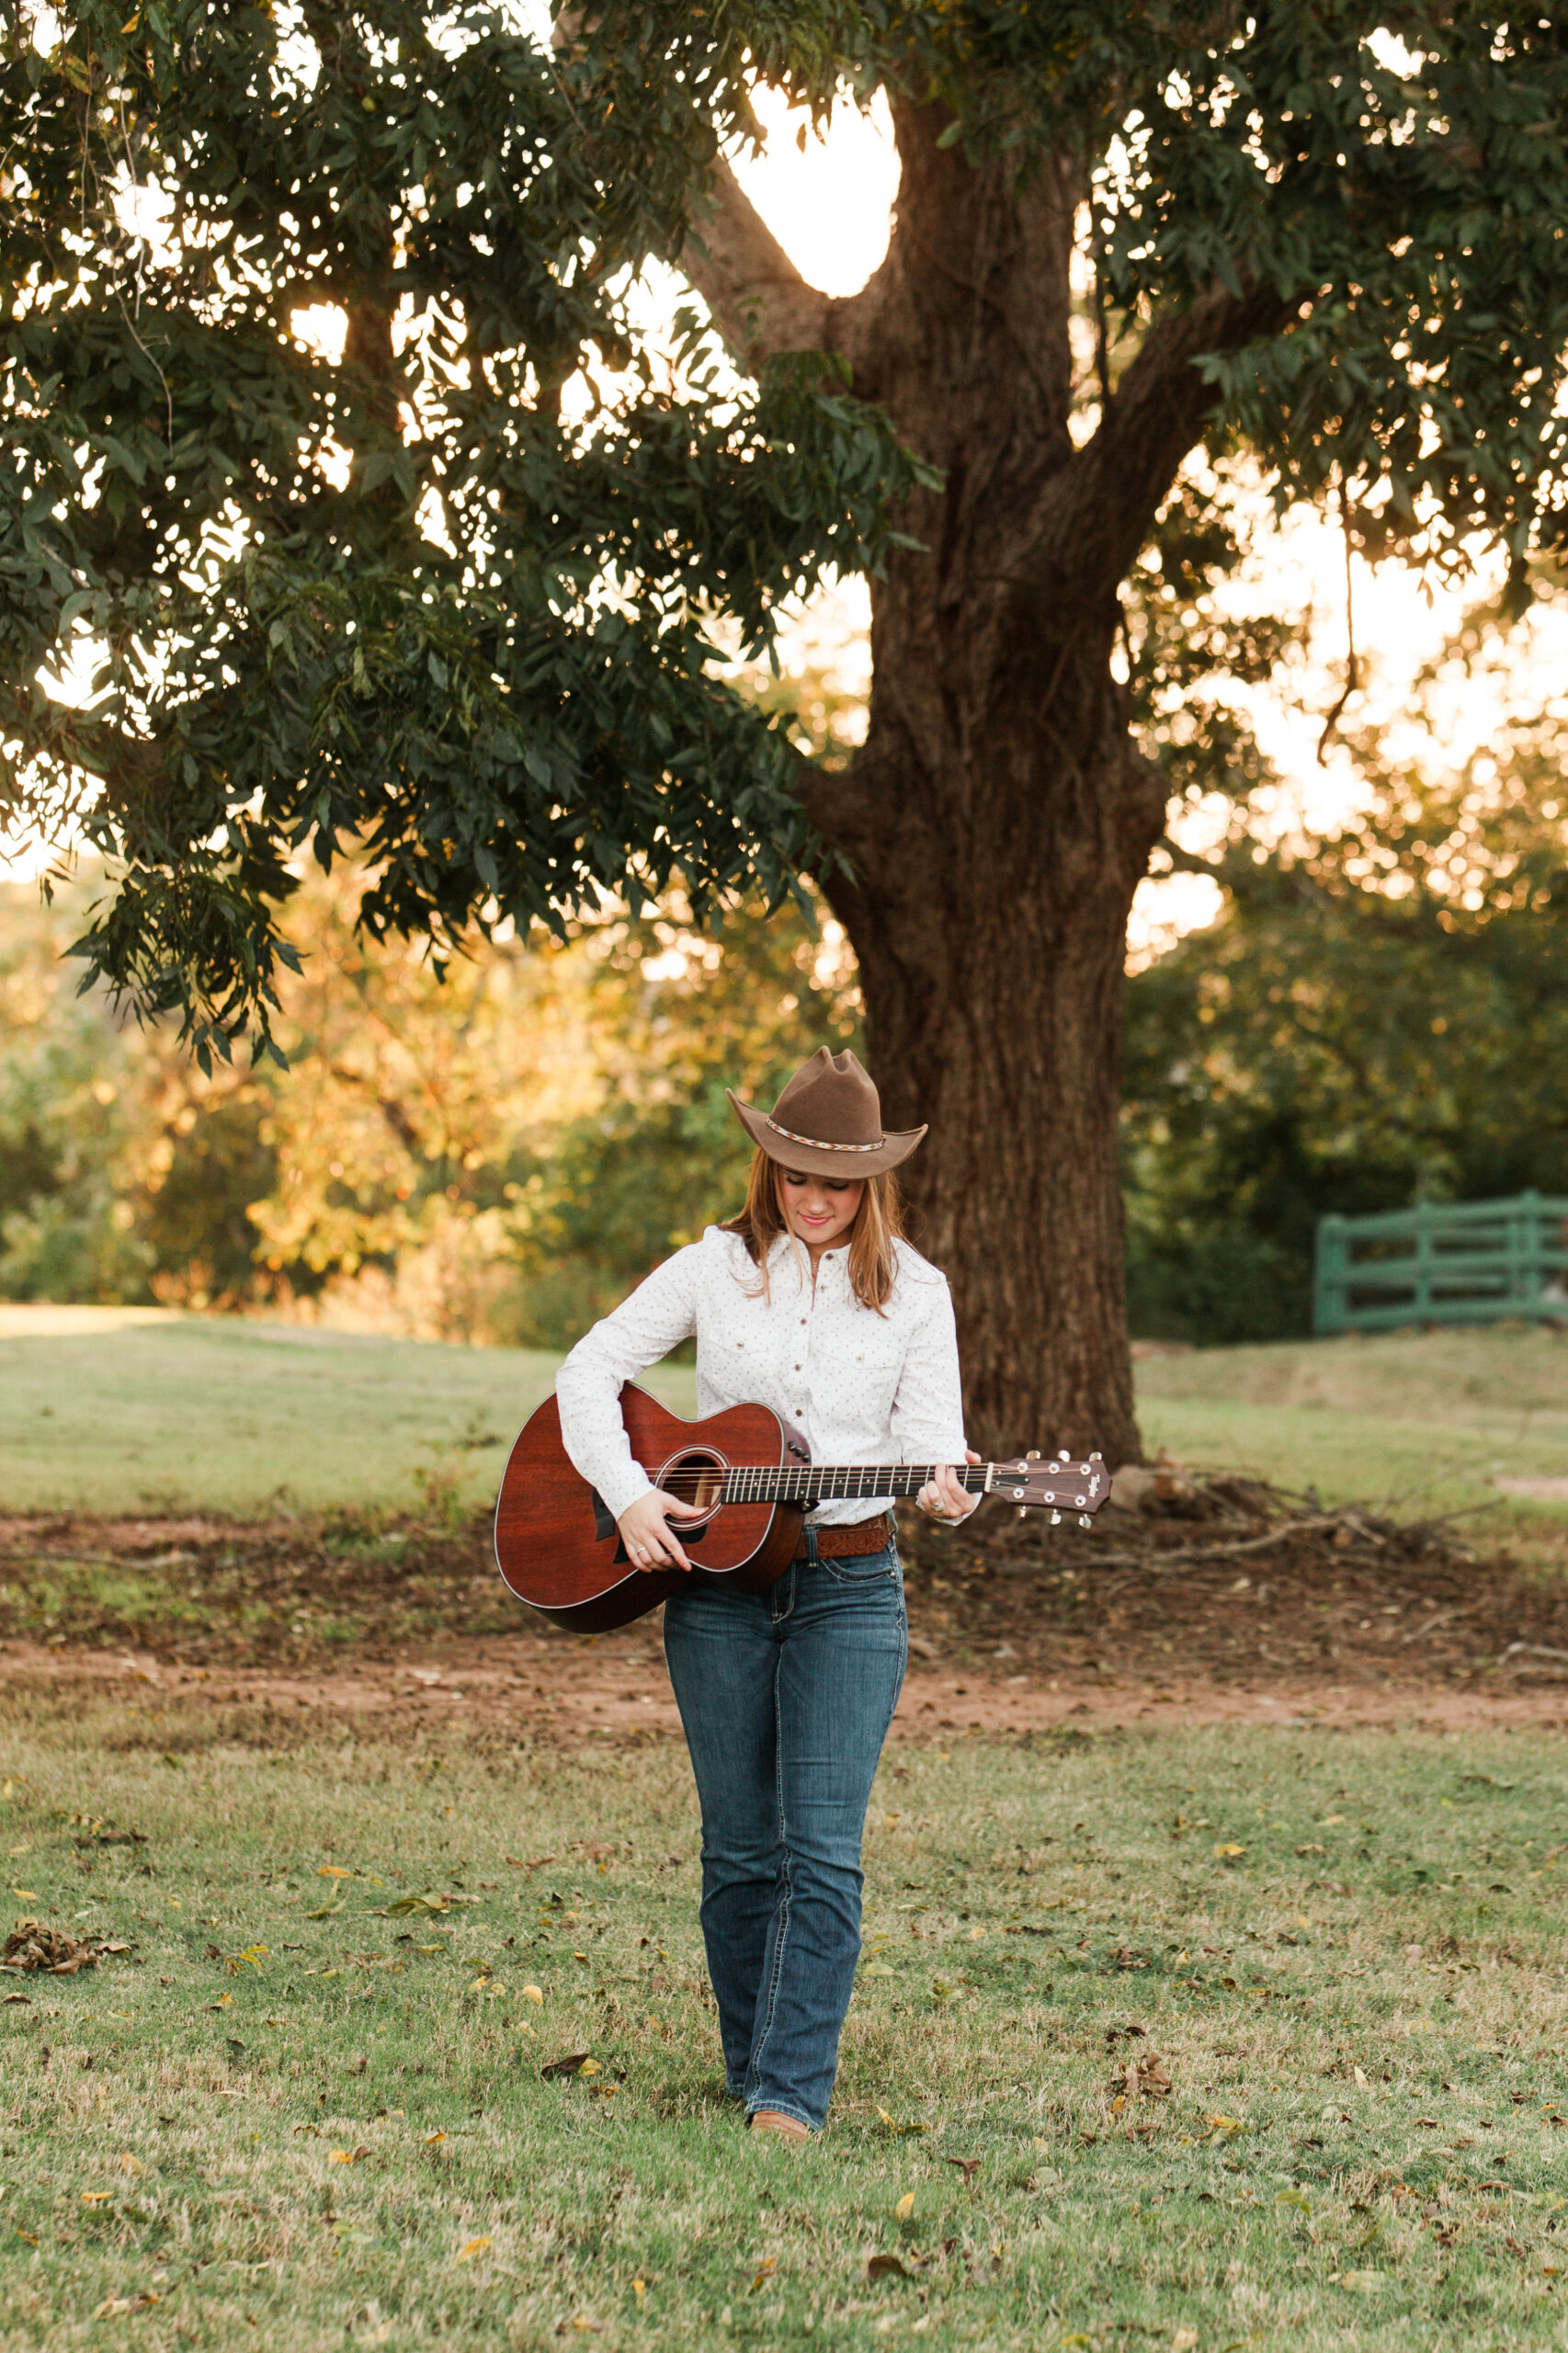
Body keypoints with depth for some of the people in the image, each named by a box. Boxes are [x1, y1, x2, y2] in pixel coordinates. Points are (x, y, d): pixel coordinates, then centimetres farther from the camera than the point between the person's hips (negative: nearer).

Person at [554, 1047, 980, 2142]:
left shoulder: (913, 1290, 1)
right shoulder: (715, 1267, 3)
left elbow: (931, 1433, -3)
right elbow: (589, 1372, 5)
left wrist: (942, 1488, -27)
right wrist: (627, 1494, -10)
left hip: (851, 1588, -1)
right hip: (717, 1577, 1)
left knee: (824, 1848, -11)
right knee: (741, 1848, 6)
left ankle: (792, 2095, -13)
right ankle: (750, 2071, 20)